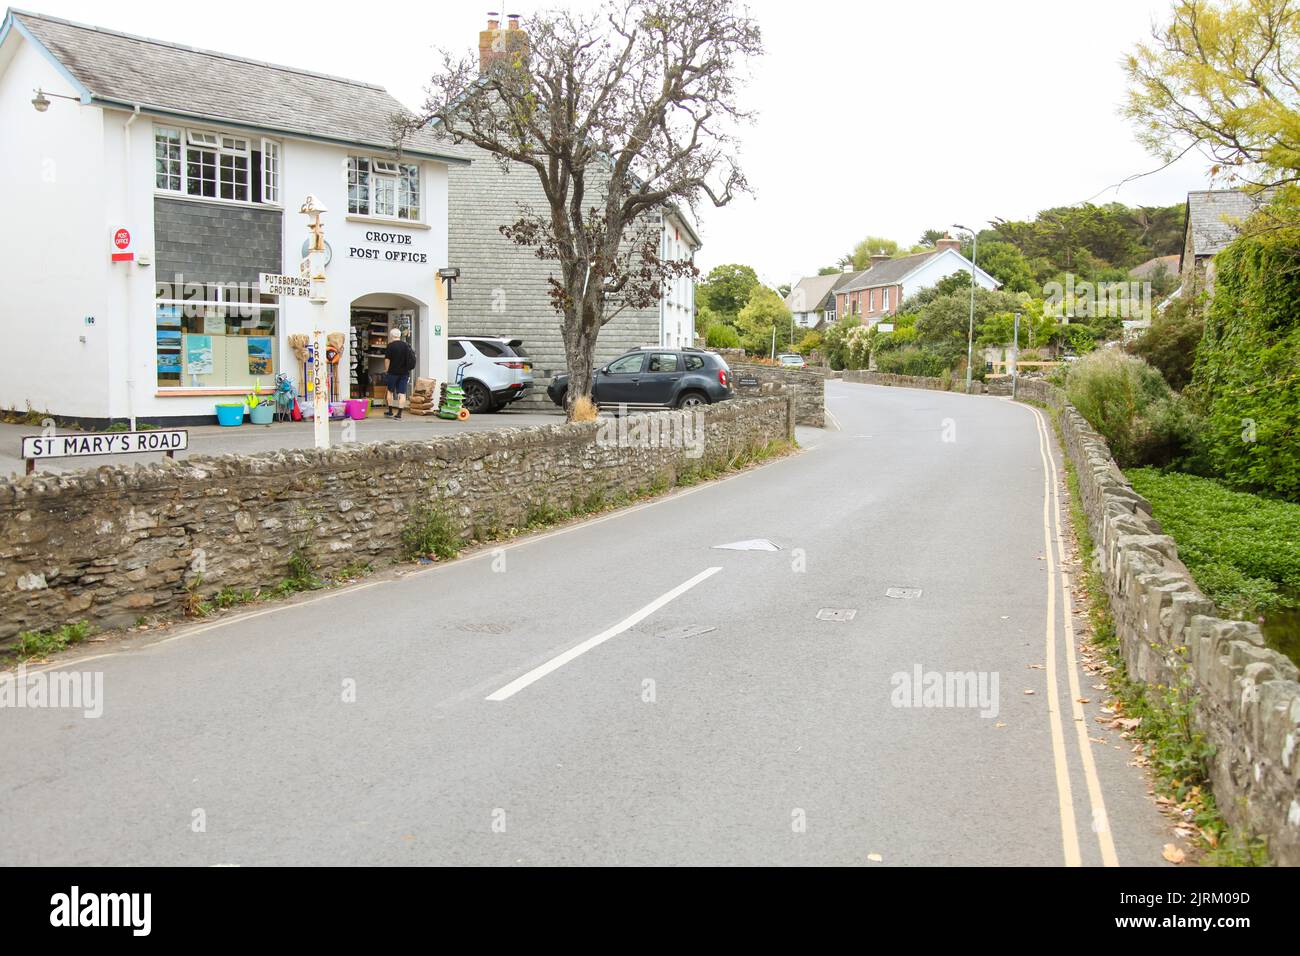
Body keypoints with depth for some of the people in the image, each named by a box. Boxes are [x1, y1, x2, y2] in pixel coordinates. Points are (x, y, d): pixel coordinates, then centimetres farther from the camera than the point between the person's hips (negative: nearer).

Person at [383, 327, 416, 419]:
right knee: (402, 393, 1)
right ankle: (399, 414, -3)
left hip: (393, 372, -3)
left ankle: (390, 412, 16)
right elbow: (410, 360, 11)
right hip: (404, 373, 3)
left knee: (390, 391, 13)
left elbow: (387, 359, -10)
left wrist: (386, 370, 3)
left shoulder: (391, 345, -9)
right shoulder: (406, 346, 5)